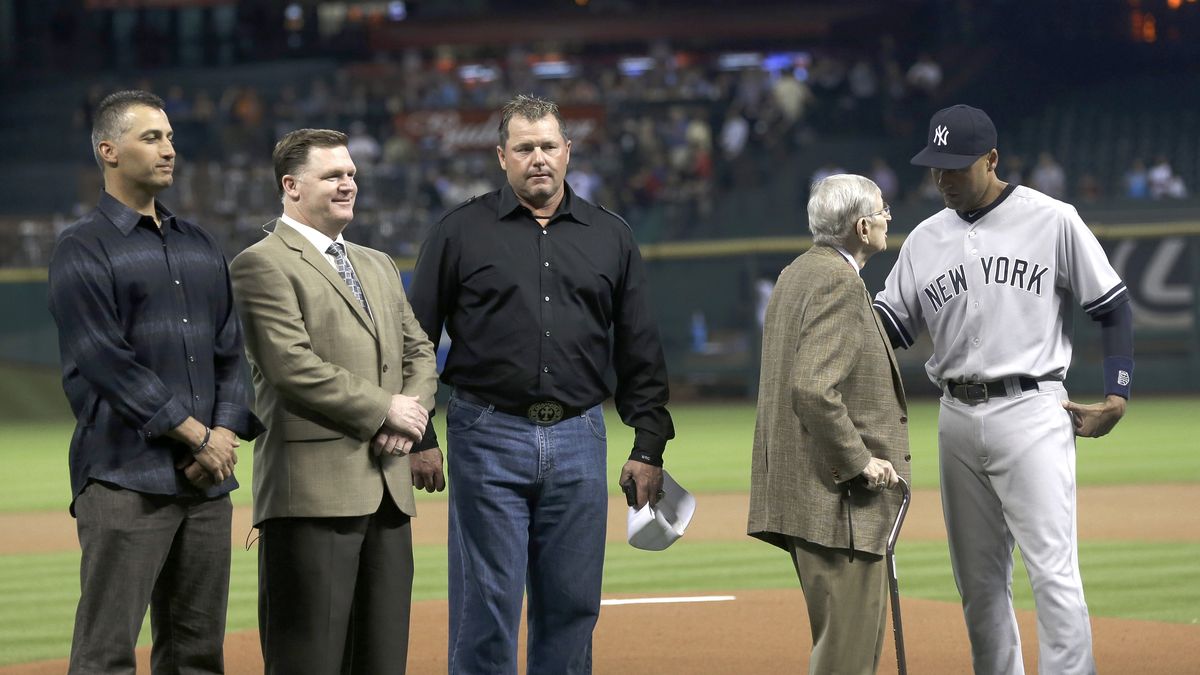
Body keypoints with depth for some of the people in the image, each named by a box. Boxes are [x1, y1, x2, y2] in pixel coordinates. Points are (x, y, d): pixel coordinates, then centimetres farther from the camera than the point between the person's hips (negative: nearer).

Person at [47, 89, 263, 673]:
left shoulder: (201, 247, 20)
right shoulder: (84, 250, -2)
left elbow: (231, 351, 16)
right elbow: (108, 363, -10)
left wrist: (227, 434, -2)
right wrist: (198, 436, -11)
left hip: (208, 478, 7)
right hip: (125, 480, -7)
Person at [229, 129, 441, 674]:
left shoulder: (379, 266, 23)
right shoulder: (262, 264, -4)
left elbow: (418, 352, 21)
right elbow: (292, 366, -14)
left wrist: (412, 413, -1)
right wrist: (385, 409, -11)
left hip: (388, 486, 8)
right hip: (314, 490, -8)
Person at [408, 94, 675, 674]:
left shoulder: (610, 237, 11)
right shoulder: (461, 232, 3)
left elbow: (641, 355, 13)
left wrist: (649, 446, 7)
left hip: (578, 442, 3)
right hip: (489, 438, -3)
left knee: (572, 605, 5)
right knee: (488, 605, -4)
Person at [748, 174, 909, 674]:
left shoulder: (797, 274, 17)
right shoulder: (837, 282, -15)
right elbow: (813, 388, -24)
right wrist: (860, 462, -17)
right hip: (836, 497, -11)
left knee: (857, 635, 16)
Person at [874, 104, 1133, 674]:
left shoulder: (1053, 221, -2)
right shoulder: (925, 239, 11)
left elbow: (1113, 308, 3)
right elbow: (888, 324, 10)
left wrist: (1117, 396, -5)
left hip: (1032, 413, -5)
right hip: (958, 420, 5)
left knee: (1053, 570, -12)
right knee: (978, 579, 9)